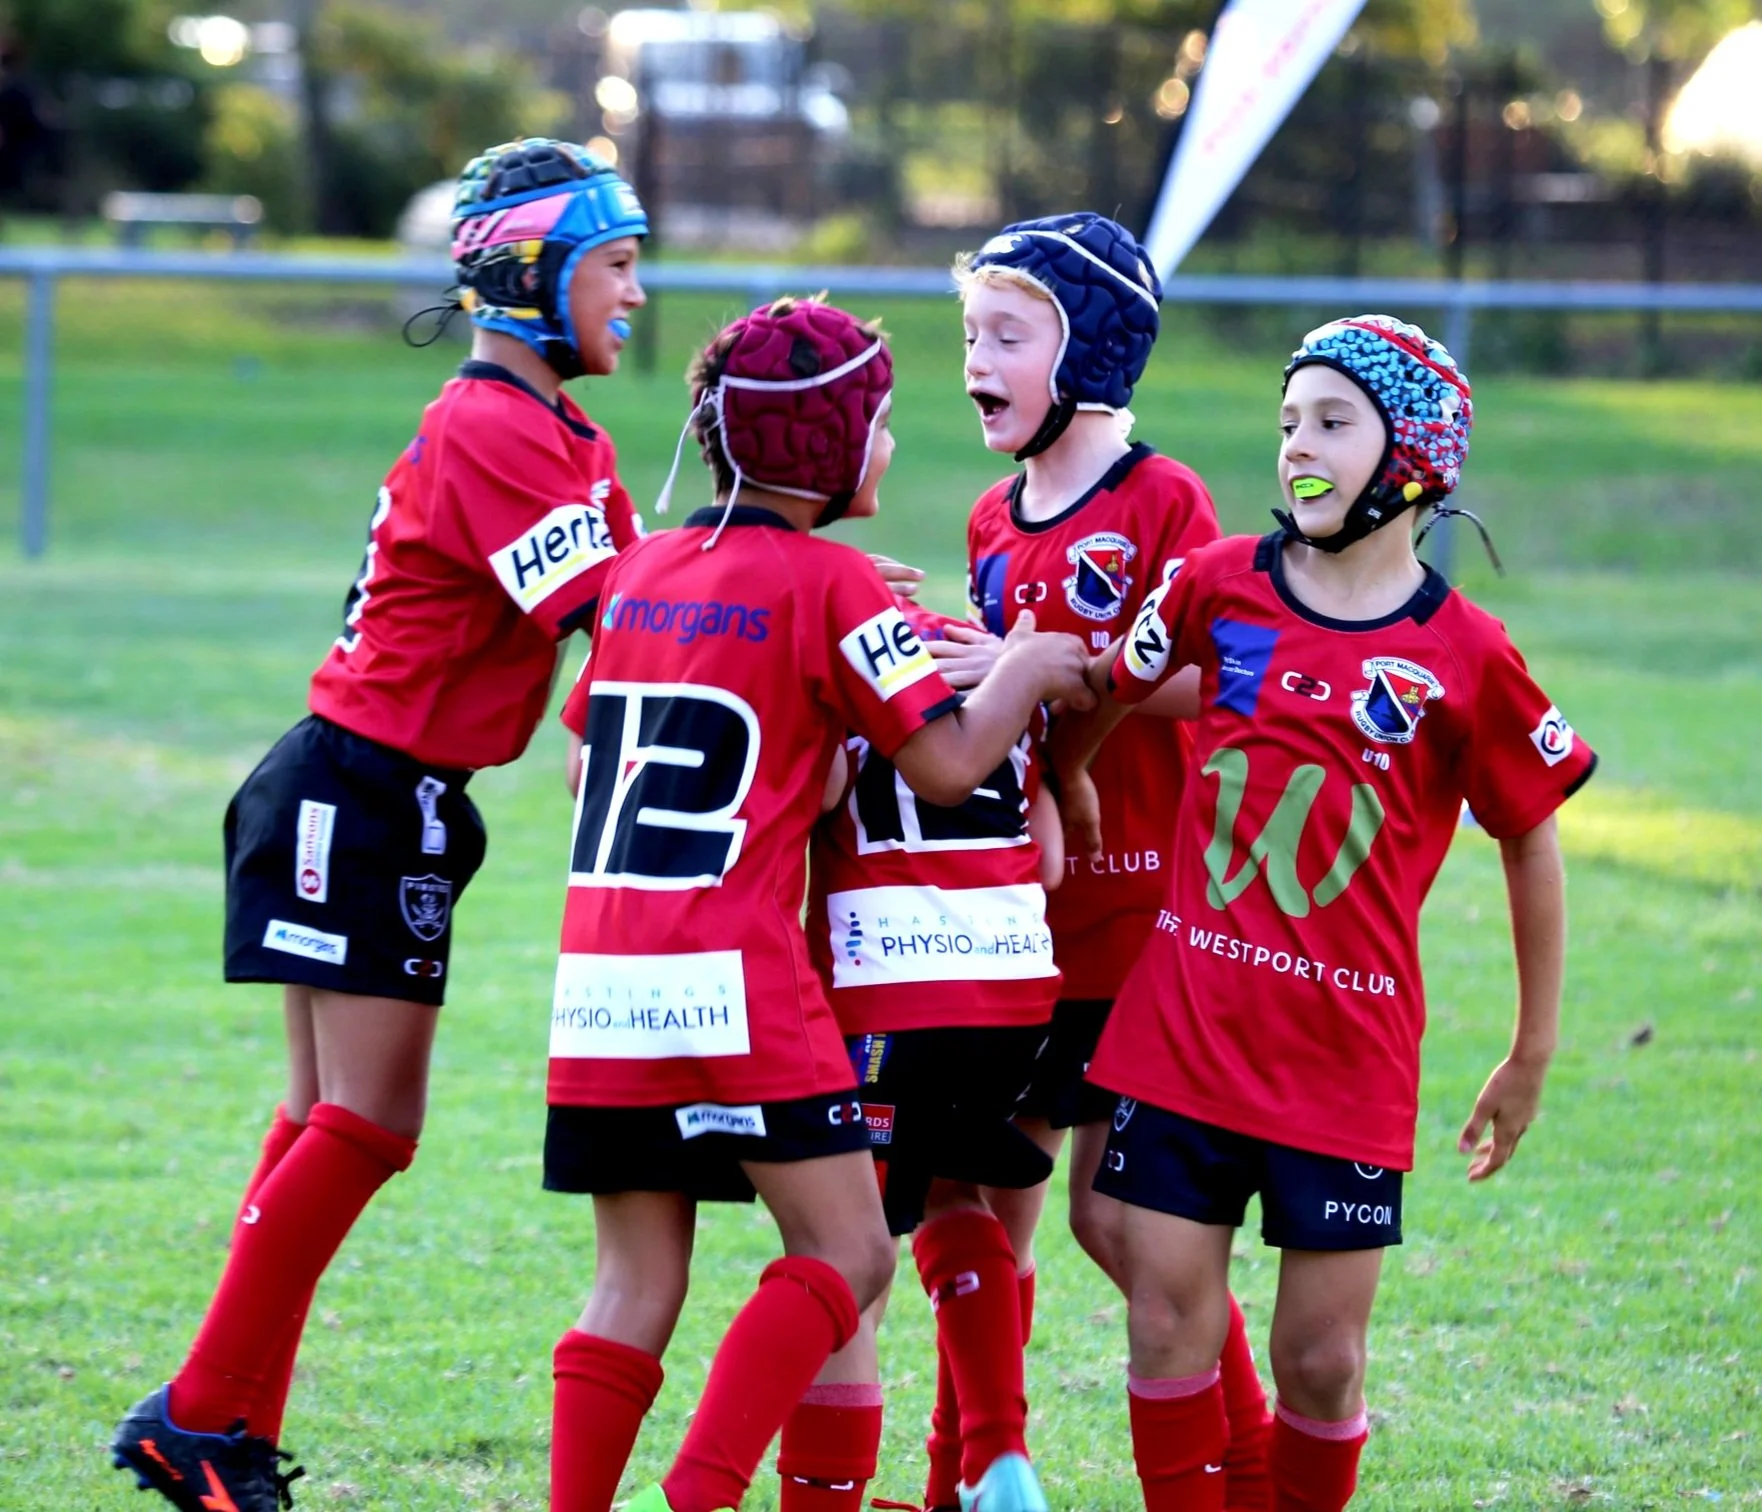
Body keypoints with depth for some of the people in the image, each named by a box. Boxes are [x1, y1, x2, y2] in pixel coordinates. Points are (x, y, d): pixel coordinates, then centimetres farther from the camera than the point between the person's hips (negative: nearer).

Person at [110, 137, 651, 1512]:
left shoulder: (570, 445, 15)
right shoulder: (487, 433, -17)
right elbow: (619, 624, -24)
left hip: (401, 809, 10)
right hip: (356, 797, -10)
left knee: (337, 1123, 8)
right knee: (365, 1122, -10)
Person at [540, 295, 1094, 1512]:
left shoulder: (642, 568, 14)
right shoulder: (833, 583, -5)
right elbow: (949, 763, -7)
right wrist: (1027, 669, 10)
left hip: (601, 981, 6)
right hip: (736, 980, -6)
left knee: (638, 1283, 10)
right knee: (847, 1254, 1)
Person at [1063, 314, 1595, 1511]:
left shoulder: (1465, 657, -6)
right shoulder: (1222, 584, 0)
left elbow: (1532, 840, 4)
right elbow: (1115, 690, 19)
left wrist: (1532, 1059, 8)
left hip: (1347, 1062, -2)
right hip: (1183, 1037, 2)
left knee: (1322, 1356, 3)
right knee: (1168, 1324, 2)